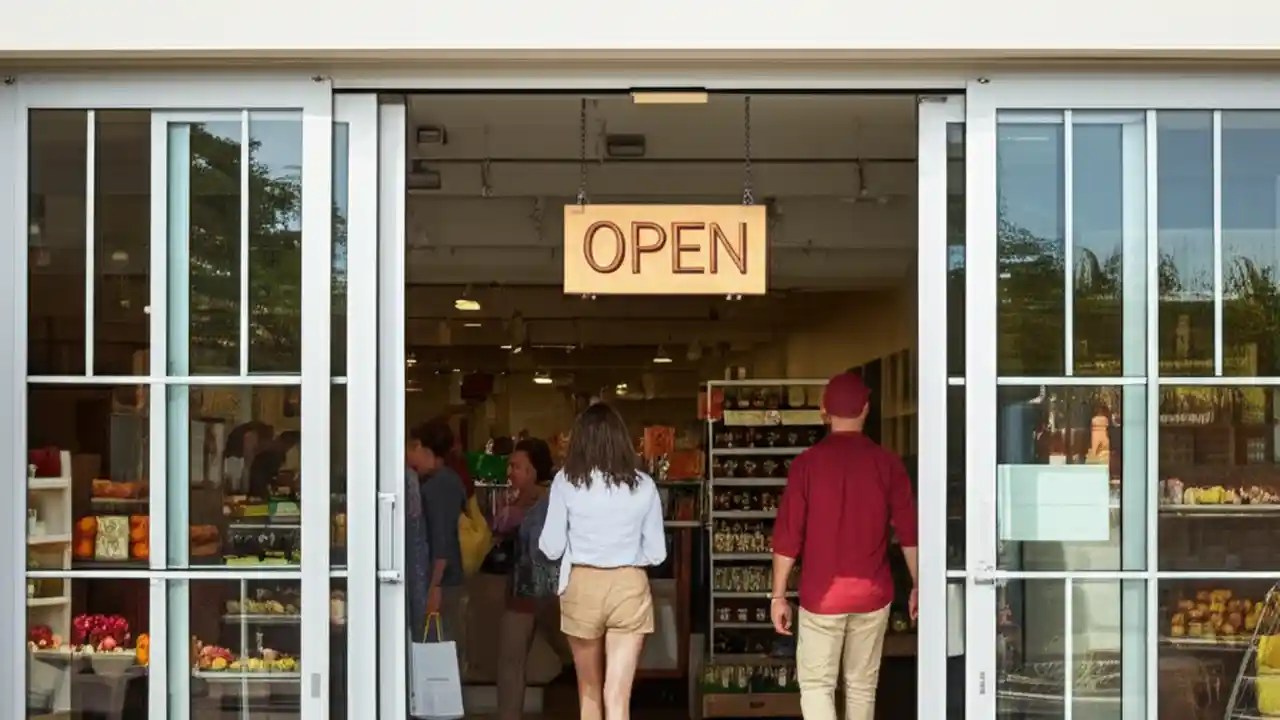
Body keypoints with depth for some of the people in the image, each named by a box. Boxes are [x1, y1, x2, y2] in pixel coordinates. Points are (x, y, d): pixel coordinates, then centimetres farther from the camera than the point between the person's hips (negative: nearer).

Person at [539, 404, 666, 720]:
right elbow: (657, 552, 4)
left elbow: (551, 548, -2)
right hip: (629, 587, 0)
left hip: (582, 586, 0)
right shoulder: (643, 485, -2)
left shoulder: (566, 481, -5)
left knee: (589, 690, 20)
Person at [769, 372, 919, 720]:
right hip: (872, 593, 2)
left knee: (816, 684, 5)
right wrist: (917, 585, 10)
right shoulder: (887, 463, -3)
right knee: (862, 685, 13)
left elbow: (787, 535, -7)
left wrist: (778, 595, 1)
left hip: (822, 594, -2)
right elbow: (909, 532, -2)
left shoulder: (807, 463, -8)